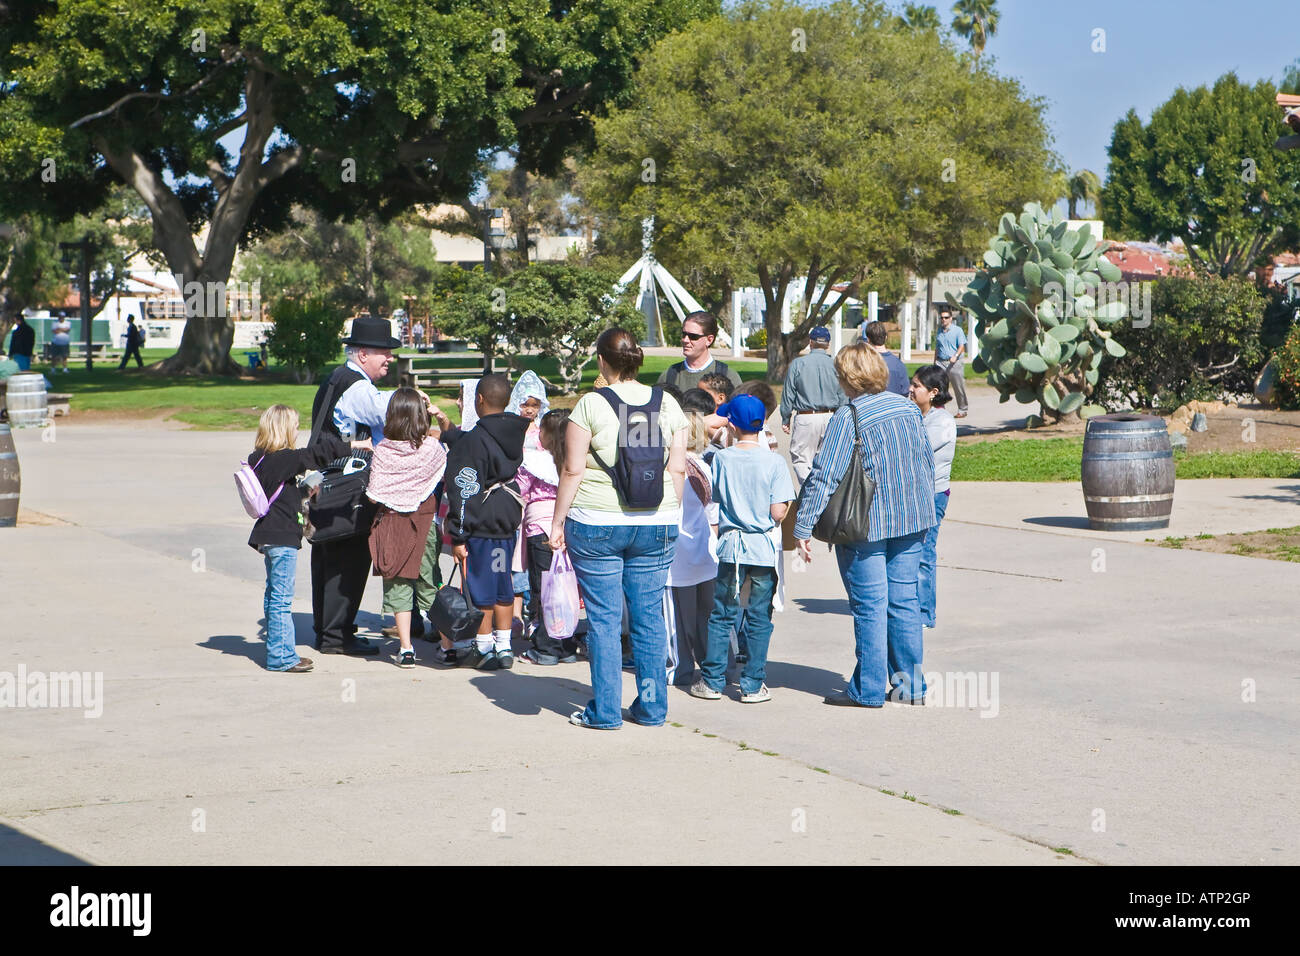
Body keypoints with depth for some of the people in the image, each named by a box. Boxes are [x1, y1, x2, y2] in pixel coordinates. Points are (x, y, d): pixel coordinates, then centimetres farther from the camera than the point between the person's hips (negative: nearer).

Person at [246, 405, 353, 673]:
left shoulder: (259, 459, 8)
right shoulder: (284, 459, -18)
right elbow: (318, 454, -19)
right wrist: (352, 445, -11)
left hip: (268, 537, 10)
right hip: (282, 539, -10)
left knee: (274, 595, 15)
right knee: (281, 598, -5)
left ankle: (280, 651, 23)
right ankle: (281, 656, -2)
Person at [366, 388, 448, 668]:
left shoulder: (382, 451, -10)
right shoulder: (432, 449, -10)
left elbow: (373, 495, -13)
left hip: (392, 523, -1)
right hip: (425, 523, 1)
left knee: (397, 585, 6)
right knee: (429, 582, 12)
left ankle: (405, 648, 3)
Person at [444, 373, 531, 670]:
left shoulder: (473, 440, -16)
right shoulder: (515, 435, 6)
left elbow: (465, 492, -17)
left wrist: (458, 536, -14)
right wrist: (452, 432, 35)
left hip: (481, 525, -8)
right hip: (508, 522, 8)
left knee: (481, 589, 1)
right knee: (503, 588, 14)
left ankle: (484, 649, 8)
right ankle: (504, 647, 20)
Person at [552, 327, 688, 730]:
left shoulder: (591, 404, -8)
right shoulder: (667, 404, 4)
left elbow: (573, 470, -7)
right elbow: (678, 469, 6)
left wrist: (558, 522, 0)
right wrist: (670, 516, 17)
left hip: (597, 524, -3)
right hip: (656, 525, 3)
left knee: (603, 617, 3)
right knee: (649, 616, 10)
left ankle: (605, 711, 6)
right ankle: (652, 707, 15)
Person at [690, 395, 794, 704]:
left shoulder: (721, 458, -5)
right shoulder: (774, 462, -9)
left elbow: (716, 497, 6)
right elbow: (778, 513, -12)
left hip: (730, 545, 1)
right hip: (764, 548, -1)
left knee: (722, 615, 11)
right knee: (759, 618, 7)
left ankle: (712, 680, 13)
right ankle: (753, 685, 9)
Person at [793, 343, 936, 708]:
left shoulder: (849, 417, -13)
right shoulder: (908, 408, 6)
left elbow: (824, 475, -15)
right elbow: (927, 462, 14)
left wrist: (803, 527, -12)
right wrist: (923, 511, 26)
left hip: (864, 525, -6)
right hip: (912, 522, 6)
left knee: (869, 607, 1)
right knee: (904, 601, 11)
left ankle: (868, 691, 6)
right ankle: (911, 685, 16)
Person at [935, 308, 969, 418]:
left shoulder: (957, 330, -1)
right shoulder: (939, 332, 16)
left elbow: (962, 346, -7)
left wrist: (955, 356, -24)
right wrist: (935, 362, 19)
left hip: (955, 363, -4)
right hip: (941, 362, 4)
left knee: (959, 388, 2)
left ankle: (962, 410, 13)